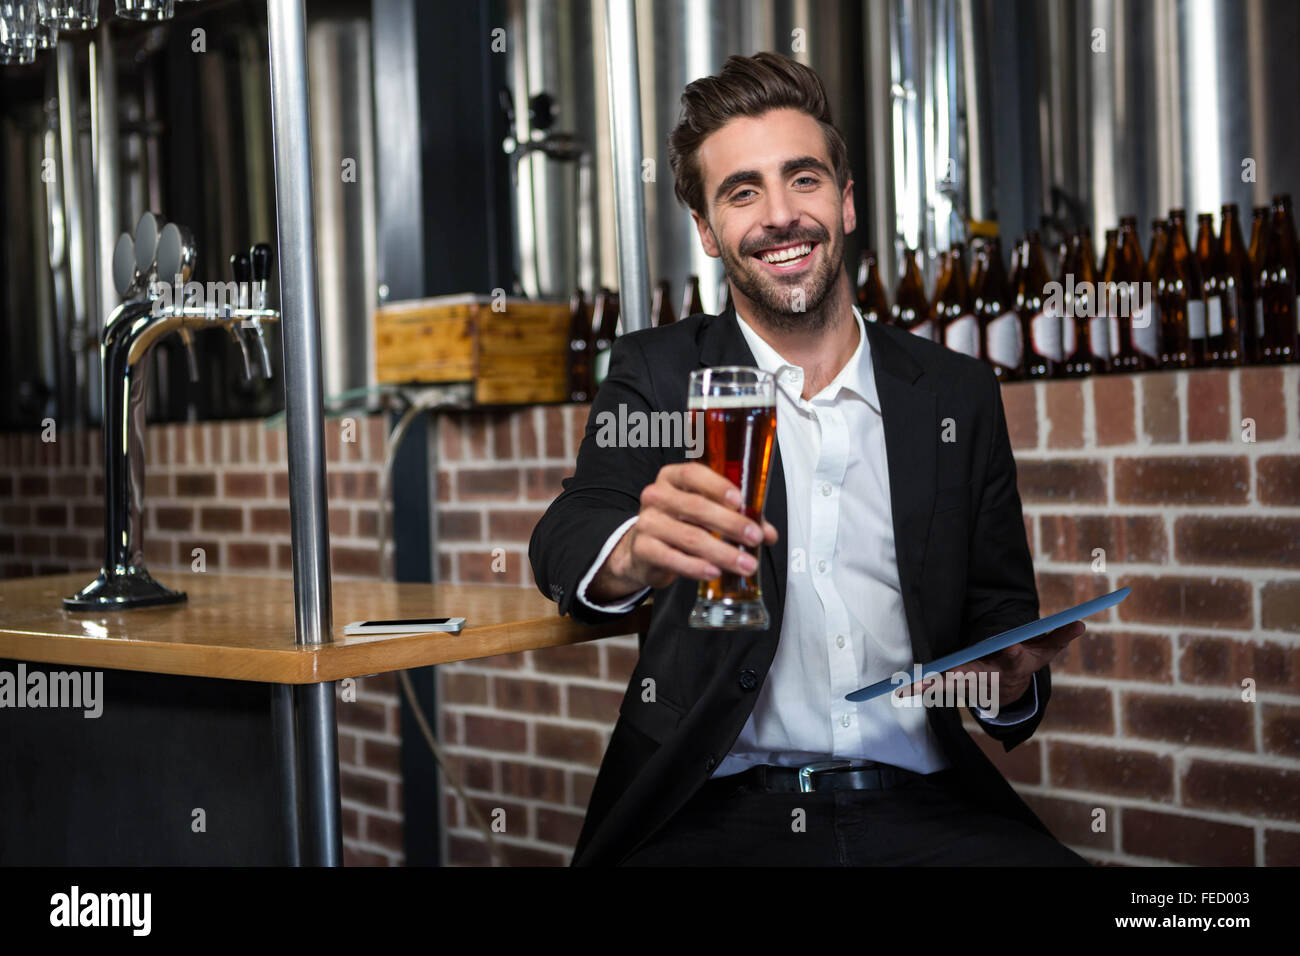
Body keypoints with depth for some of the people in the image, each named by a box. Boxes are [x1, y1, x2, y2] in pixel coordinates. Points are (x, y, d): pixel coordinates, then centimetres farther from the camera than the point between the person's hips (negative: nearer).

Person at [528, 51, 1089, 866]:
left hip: (921, 805, 3)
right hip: (718, 810, -2)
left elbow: (998, 612, 16)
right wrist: (633, 552, -35)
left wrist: (1010, 681, -9)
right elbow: (566, 537, -10)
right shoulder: (658, 373, 7)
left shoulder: (958, 395, 11)